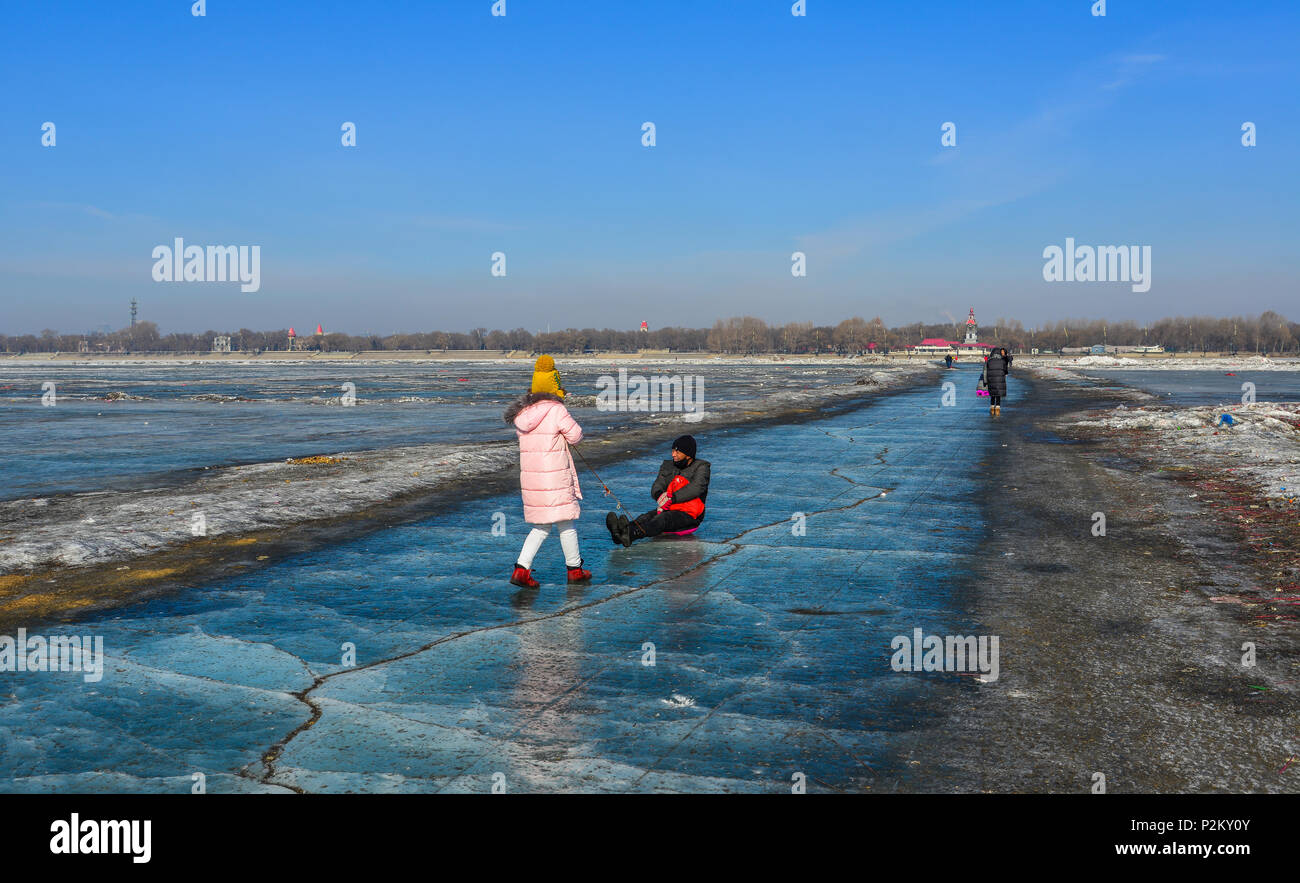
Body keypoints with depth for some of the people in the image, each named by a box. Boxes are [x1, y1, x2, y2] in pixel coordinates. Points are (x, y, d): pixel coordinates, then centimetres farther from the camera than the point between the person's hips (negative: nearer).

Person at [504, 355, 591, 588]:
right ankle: (575, 569, 21)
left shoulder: (522, 412, 5)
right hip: (554, 477, -6)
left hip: (529, 476, 6)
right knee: (566, 523, 9)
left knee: (542, 526, 16)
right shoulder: (556, 410, -15)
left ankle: (521, 569, 4)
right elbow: (576, 436, -8)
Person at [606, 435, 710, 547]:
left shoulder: (701, 467, 0)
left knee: (664, 518, -35)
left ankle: (631, 534, -63)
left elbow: (696, 488, -17)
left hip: (689, 516, -5)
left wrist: (671, 498, -28)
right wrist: (659, 495, -24)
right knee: (647, 517, -26)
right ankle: (619, 533, -56)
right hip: (668, 510, 6)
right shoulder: (667, 466, 15)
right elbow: (657, 487, 3)